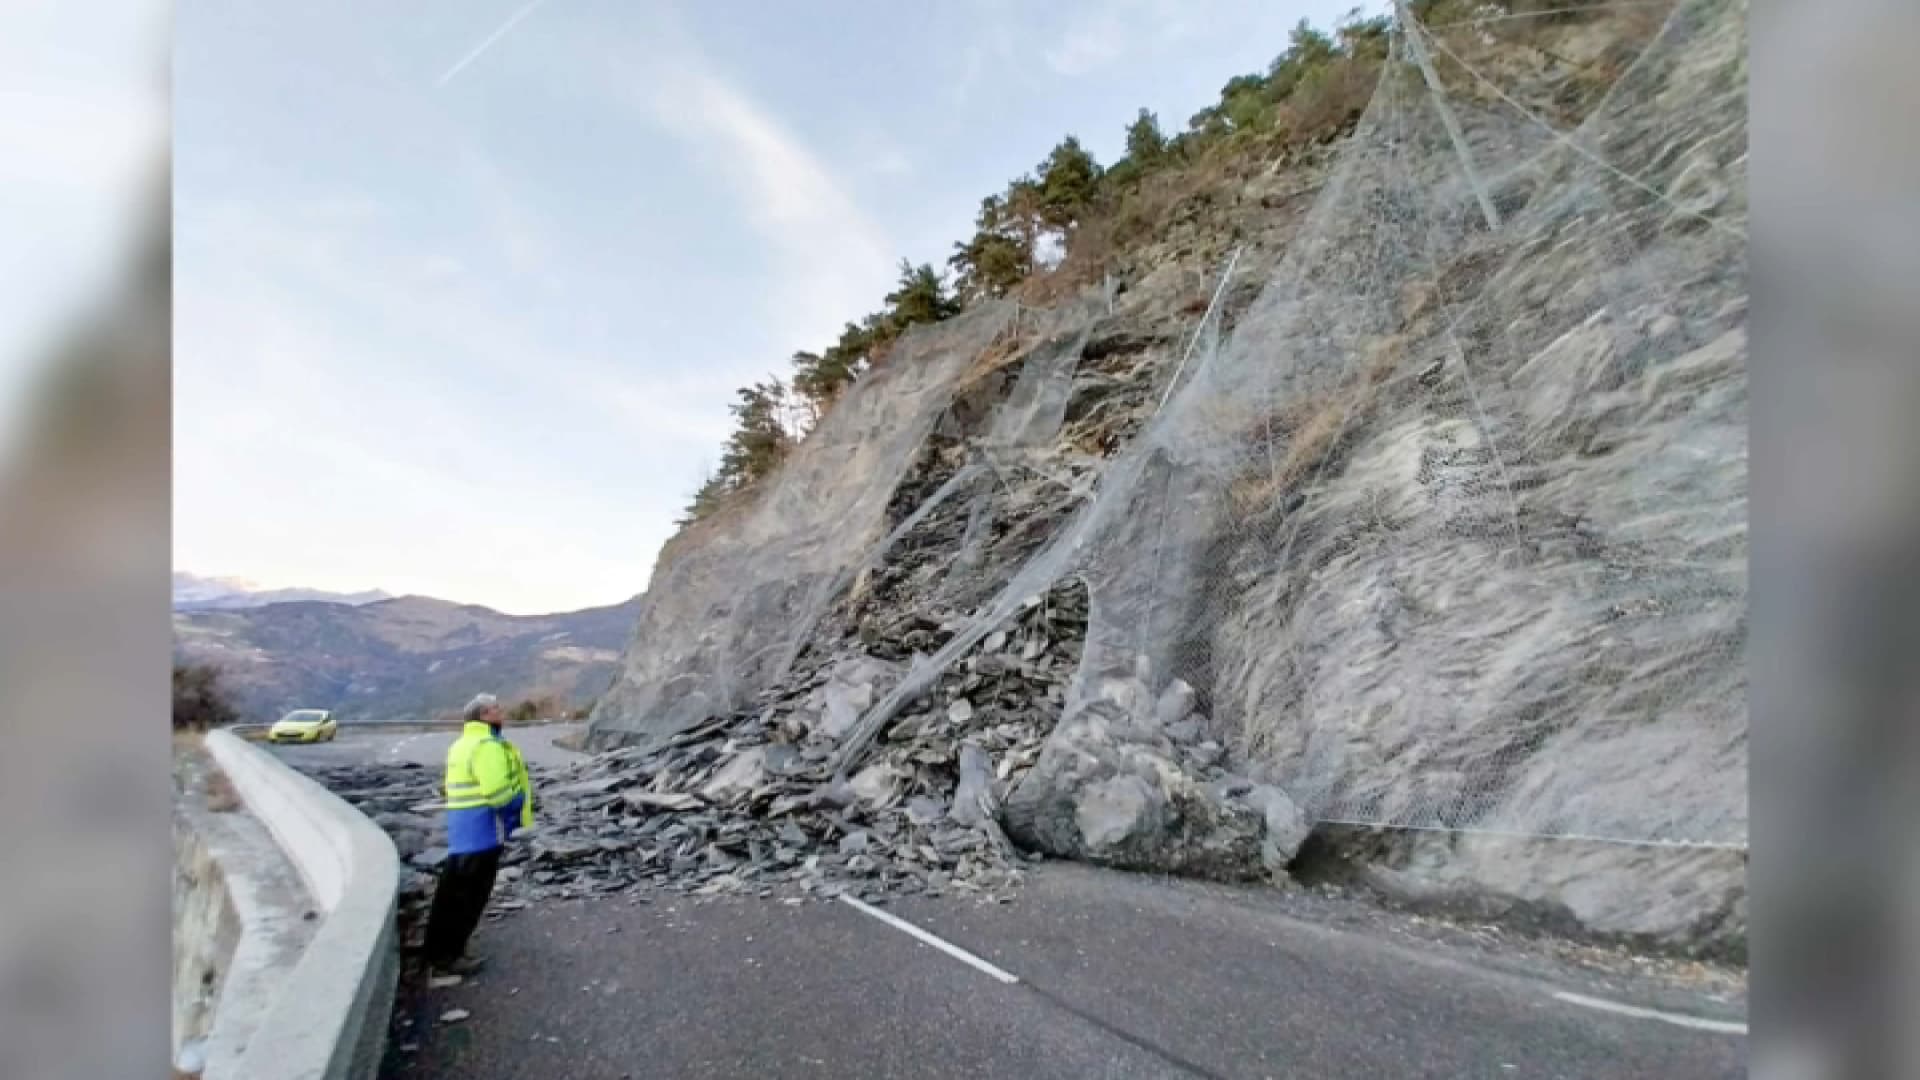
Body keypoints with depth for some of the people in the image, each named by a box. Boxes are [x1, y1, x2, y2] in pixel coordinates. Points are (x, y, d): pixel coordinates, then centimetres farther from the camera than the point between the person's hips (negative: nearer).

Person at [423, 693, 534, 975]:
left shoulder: (463, 744, 15)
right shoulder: (487, 746, -19)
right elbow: (498, 793, -24)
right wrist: (521, 800, -6)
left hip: (463, 826, 10)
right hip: (481, 828, -10)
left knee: (452, 892, 19)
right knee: (468, 895, -1)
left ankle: (439, 950, 29)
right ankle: (446, 957, 7)